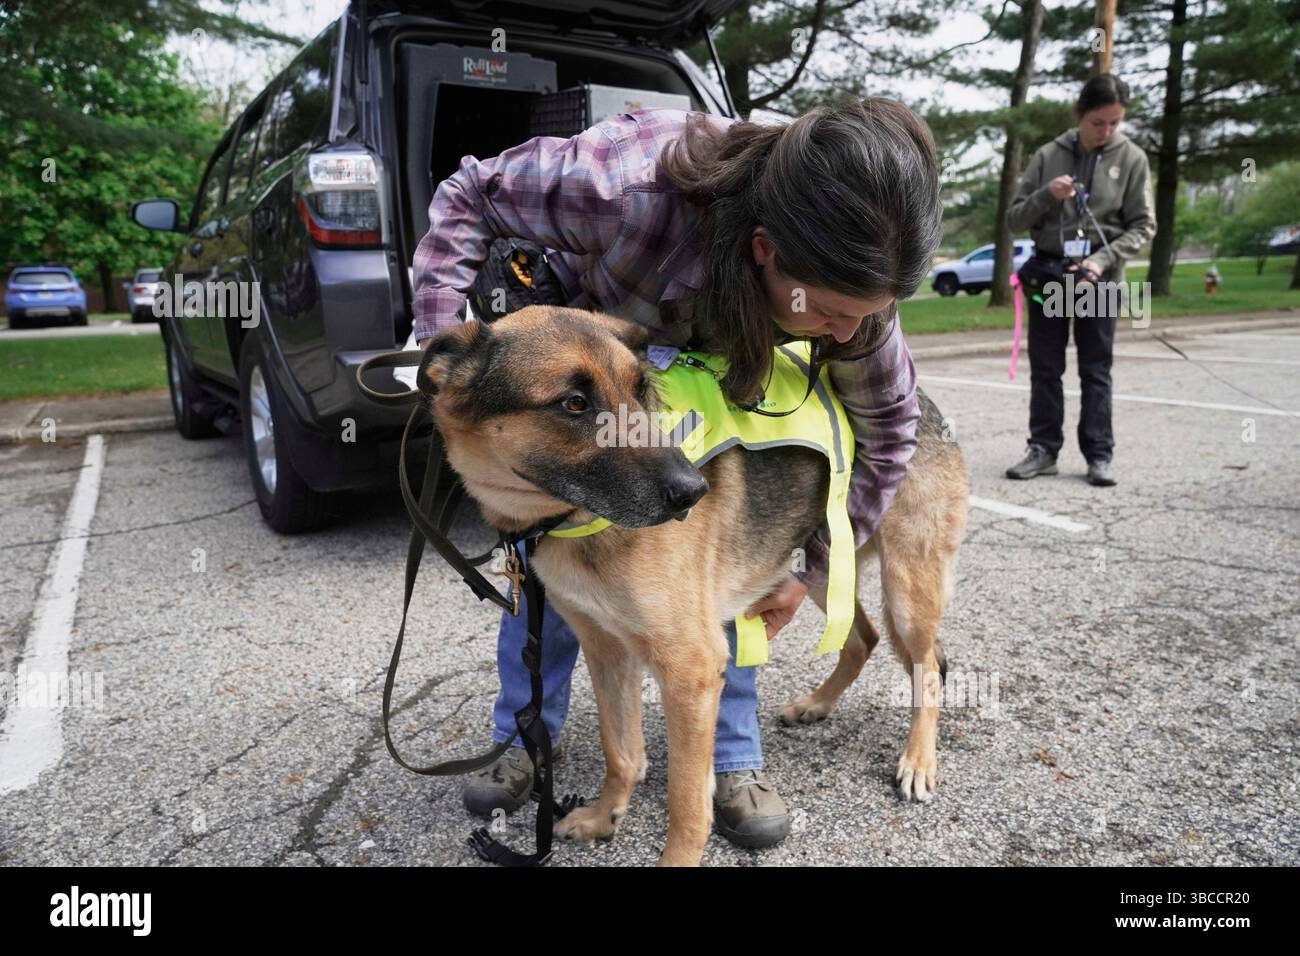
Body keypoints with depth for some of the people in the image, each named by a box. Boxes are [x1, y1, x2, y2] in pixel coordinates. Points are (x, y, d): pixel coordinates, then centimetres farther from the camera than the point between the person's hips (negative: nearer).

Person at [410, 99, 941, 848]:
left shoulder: (848, 279, -33)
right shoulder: (633, 188, -45)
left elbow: (889, 422, -16)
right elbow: (468, 196, -27)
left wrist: (817, 571, -15)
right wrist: (437, 336, -33)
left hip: (709, 358, 2)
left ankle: (735, 757, 5)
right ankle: (526, 737, 18)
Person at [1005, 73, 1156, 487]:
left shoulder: (1132, 158, 0)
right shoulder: (1049, 155, 1)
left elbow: (1143, 225, 0)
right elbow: (1013, 220, 2)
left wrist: (1104, 259, -15)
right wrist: (1046, 196, -16)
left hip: (1100, 277, -1)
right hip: (1047, 271, 1)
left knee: (1096, 370, 3)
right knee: (1045, 369, 4)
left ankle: (1099, 455, 8)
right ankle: (1044, 450, 11)